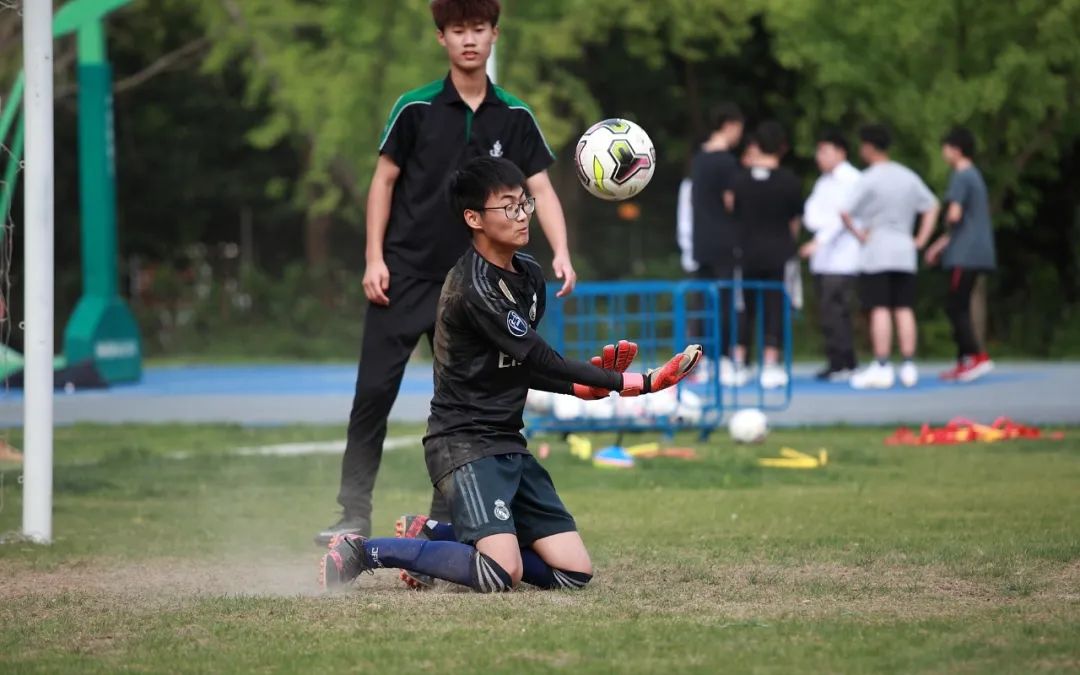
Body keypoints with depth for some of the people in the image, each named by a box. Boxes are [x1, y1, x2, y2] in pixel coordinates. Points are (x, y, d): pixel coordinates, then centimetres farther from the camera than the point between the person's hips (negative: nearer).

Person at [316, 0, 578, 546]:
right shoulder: (416, 108, -5)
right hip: (404, 272, -2)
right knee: (374, 390, -8)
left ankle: (445, 520, 12)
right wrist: (374, 259, -5)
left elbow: (540, 189, 0)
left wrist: (561, 253, -16)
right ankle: (354, 514, -3)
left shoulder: (514, 117, 0)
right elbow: (384, 180, 0)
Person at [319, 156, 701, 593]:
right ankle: (365, 552, -8)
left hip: (508, 444, 9)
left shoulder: (529, 275, 11)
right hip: (464, 443, -9)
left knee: (574, 572, 2)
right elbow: (538, 360, -19)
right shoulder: (474, 287, -18)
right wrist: (638, 384, -19)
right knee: (502, 576, -26)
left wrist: (587, 385, -1)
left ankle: (437, 539, 16)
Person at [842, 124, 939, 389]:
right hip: (905, 253, 5)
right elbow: (931, 206, 16)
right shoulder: (908, 177, 9)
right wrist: (921, 240, 12)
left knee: (880, 310, -6)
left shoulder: (869, 180, -10)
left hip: (876, 253, -5)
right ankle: (908, 366, 4)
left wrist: (859, 234, -5)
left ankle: (882, 367, -8)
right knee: (904, 310, 6)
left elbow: (846, 213, -17)